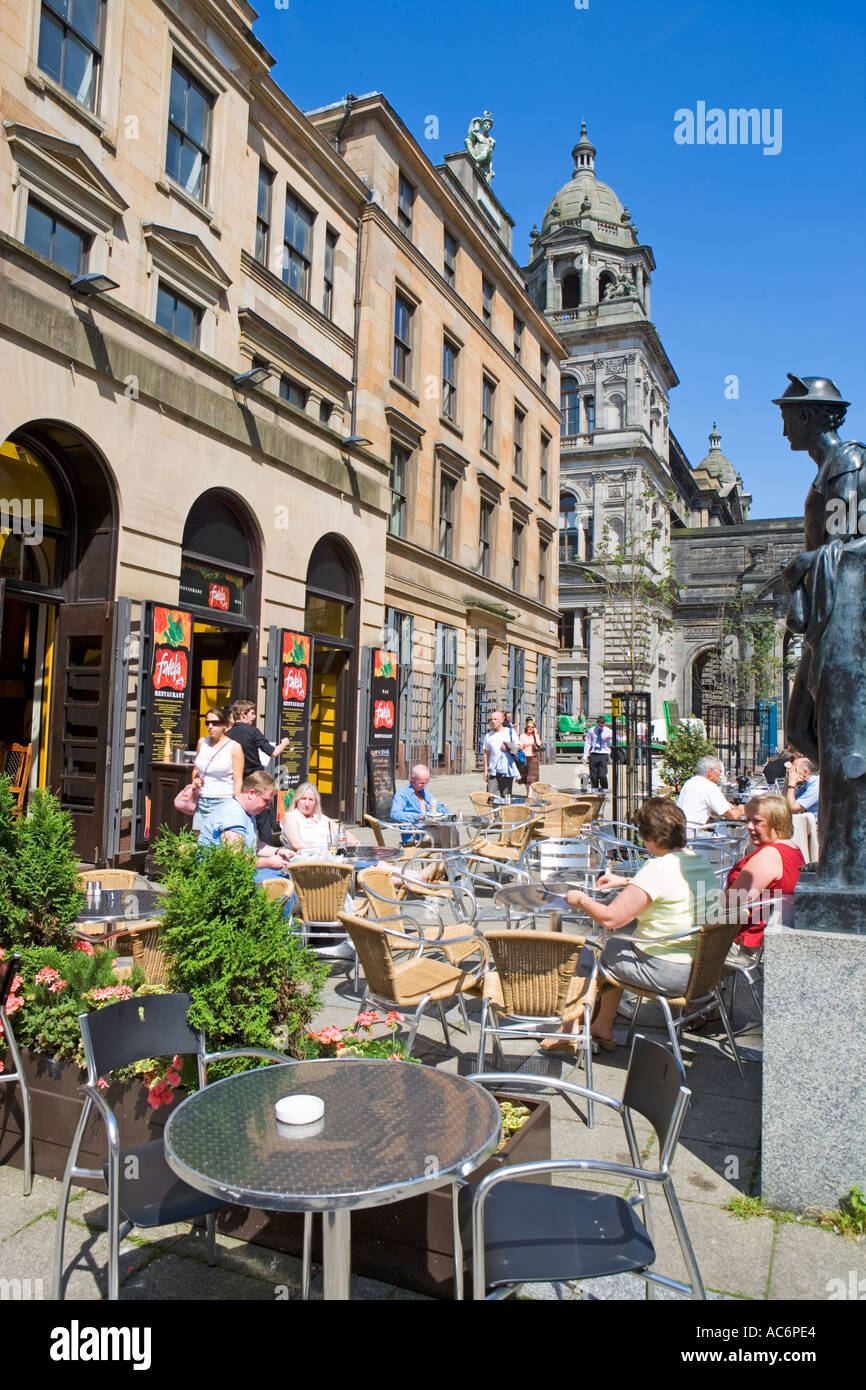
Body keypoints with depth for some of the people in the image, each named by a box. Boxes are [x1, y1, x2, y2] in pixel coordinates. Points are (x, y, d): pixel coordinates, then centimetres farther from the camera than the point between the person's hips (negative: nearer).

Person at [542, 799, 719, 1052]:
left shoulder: (658, 869, -24)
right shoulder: (702, 861, 3)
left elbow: (610, 919, -25)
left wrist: (581, 900, -7)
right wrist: (626, 882, 27)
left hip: (668, 974, -9)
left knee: (587, 955, 12)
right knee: (616, 950, 28)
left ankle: (570, 1033, 29)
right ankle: (603, 1027, 36)